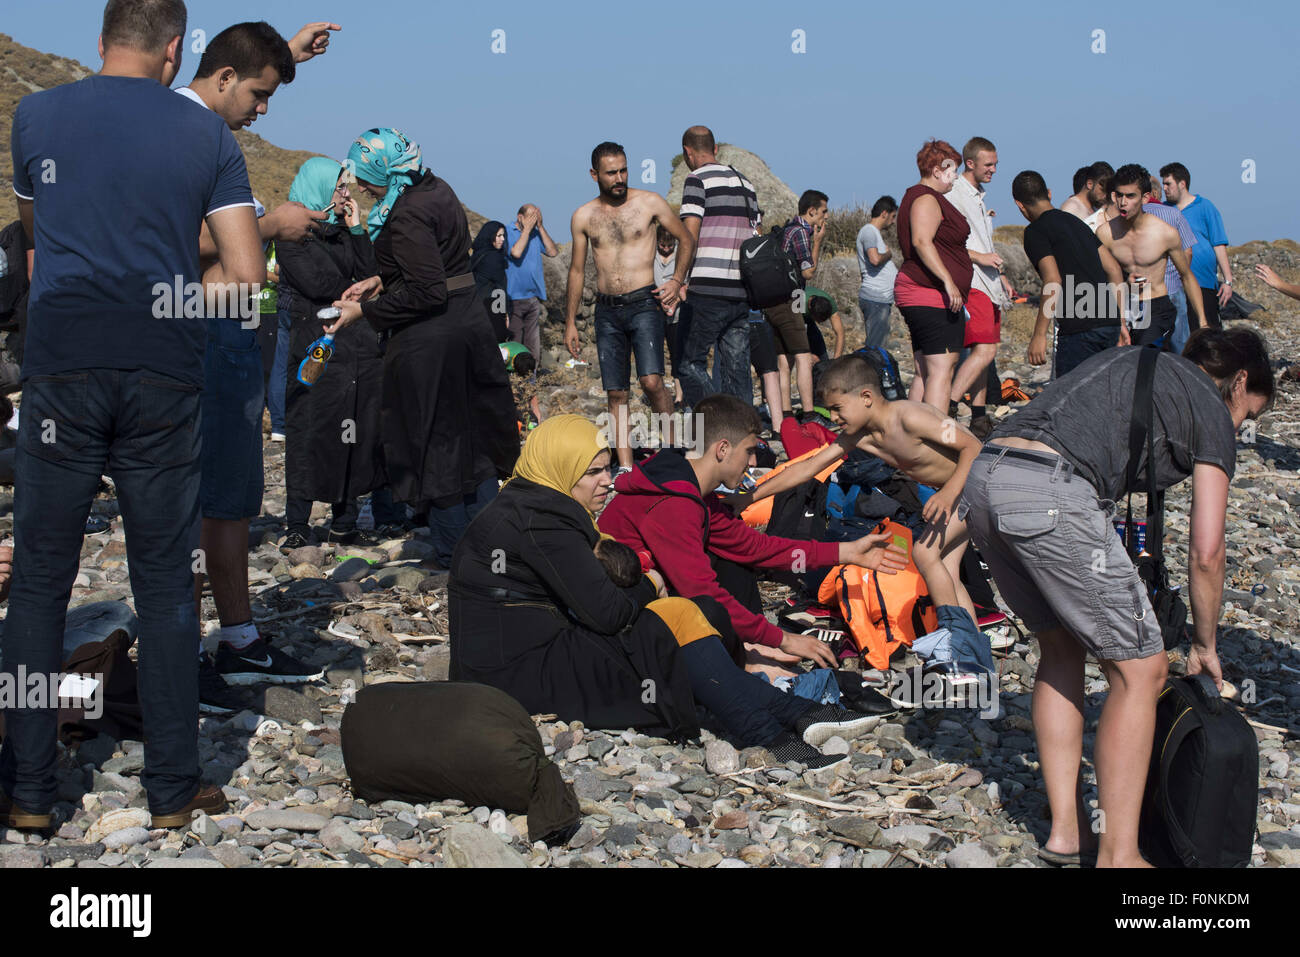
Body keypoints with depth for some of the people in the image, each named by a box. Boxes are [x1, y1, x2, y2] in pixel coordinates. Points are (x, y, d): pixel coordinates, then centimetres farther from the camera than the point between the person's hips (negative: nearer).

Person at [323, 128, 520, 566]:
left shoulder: (407, 214, -20)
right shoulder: (437, 188, 9)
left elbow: (427, 292, -22)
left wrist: (364, 310, -15)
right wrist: (382, 281, 15)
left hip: (428, 341, -9)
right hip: (469, 321, 9)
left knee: (437, 449, 2)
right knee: (474, 438, 15)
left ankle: (453, 557, 11)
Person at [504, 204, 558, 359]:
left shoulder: (536, 234, 11)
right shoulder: (507, 232, -5)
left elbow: (553, 252, 1)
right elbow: (516, 253, -21)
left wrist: (540, 227, -3)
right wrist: (527, 228, -13)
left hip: (534, 298, 6)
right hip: (514, 298, -6)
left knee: (533, 346, 7)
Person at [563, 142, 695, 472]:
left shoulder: (649, 202, 0)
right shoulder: (583, 216, 7)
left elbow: (686, 239, 11)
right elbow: (577, 270, 14)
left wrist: (677, 280, -3)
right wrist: (570, 323, 13)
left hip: (644, 305, -3)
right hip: (607, 311, 3)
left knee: (651, 381, -19)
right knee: (616, 393, 2)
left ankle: (670, 444, 2)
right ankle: (625, 466, 7)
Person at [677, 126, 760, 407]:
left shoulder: (697, 180, -4)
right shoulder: (746, 184, 19)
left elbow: (689, 237, -12)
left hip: (709, 289, -7)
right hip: (743, 291, 7)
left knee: (690, 361, -1)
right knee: (736, 367, 8)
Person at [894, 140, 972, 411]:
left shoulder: (916, 196, 23)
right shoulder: (927, 199, -10)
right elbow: (921, 241, -24)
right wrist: (948, 281, -29)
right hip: (933, 296, -11)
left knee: (924, 372, 9)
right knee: (941, 370, -15)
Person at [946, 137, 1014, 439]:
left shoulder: (978, 196, 21)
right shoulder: (952, 194, -10)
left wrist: (1000, 275, 26)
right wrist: (980, 258, -18)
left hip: (989, 285, 10)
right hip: (970, 284, -10)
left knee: (983, 351, 7)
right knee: (985, 349, -19)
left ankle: (979, 417, 10)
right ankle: (946, 409, -20)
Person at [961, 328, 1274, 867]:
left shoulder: (1137, 362, 32)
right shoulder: (1212, 410, 11)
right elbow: (1206, 553, 5)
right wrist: (1204, 645, 21)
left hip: (984, 482, 8)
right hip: (1051, 497, -8)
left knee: (1062, 649, 24)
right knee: (1140, 670, 5)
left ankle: (1065, 830, 26)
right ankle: (1117, 855, 7)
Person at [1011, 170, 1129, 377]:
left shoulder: (1035, 231, -3)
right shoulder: (1075, 221, 21)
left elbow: (1053, 282, -15)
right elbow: (1114, 269, 19)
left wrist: (1039, 335, -13)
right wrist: (1120, 322, 22)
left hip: (1080, 329, -8)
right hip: (1110, 322, 8)